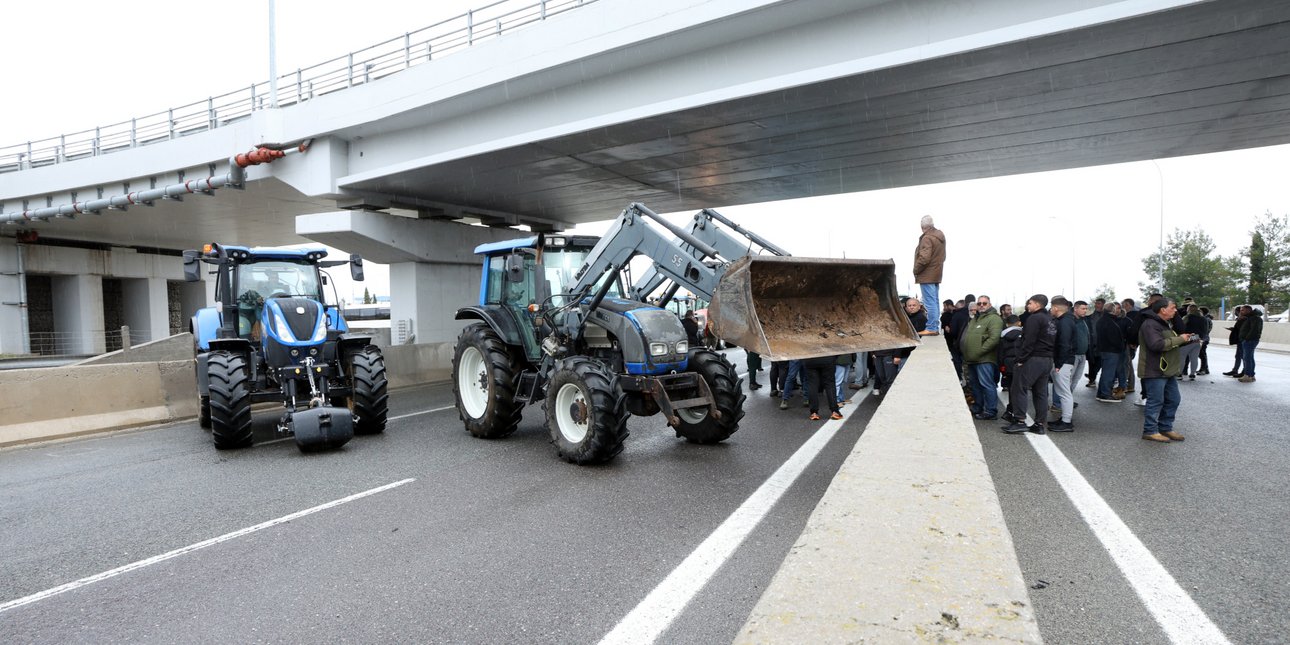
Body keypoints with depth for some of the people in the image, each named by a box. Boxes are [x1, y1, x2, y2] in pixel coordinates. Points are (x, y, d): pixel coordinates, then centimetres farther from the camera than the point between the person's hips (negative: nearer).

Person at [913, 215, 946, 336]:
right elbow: (942, 256, 19)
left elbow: (924, 258, -24)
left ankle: (931, 328, -7)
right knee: (935, 302, 13)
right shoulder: (940, 235, 13)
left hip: (927, 275, -9)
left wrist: (916, 270, -11)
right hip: (937, 274, 9)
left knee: (930, 302, -8)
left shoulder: (927, 238, -17)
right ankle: (935, 327, 18)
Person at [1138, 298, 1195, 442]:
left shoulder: (1166, 324, 18)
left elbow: (1171, 344, 26)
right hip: (1154, 371, -11)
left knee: (1173, 399, 15)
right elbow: (1157, 345, -29)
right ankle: (1150, 431, 3)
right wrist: (1179, 339, -19)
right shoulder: (1150, 324, -17)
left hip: (1167, 371, 11)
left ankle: (1165, 428, 25)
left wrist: (1186, 340, 10)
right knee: (1156, 401, -5)